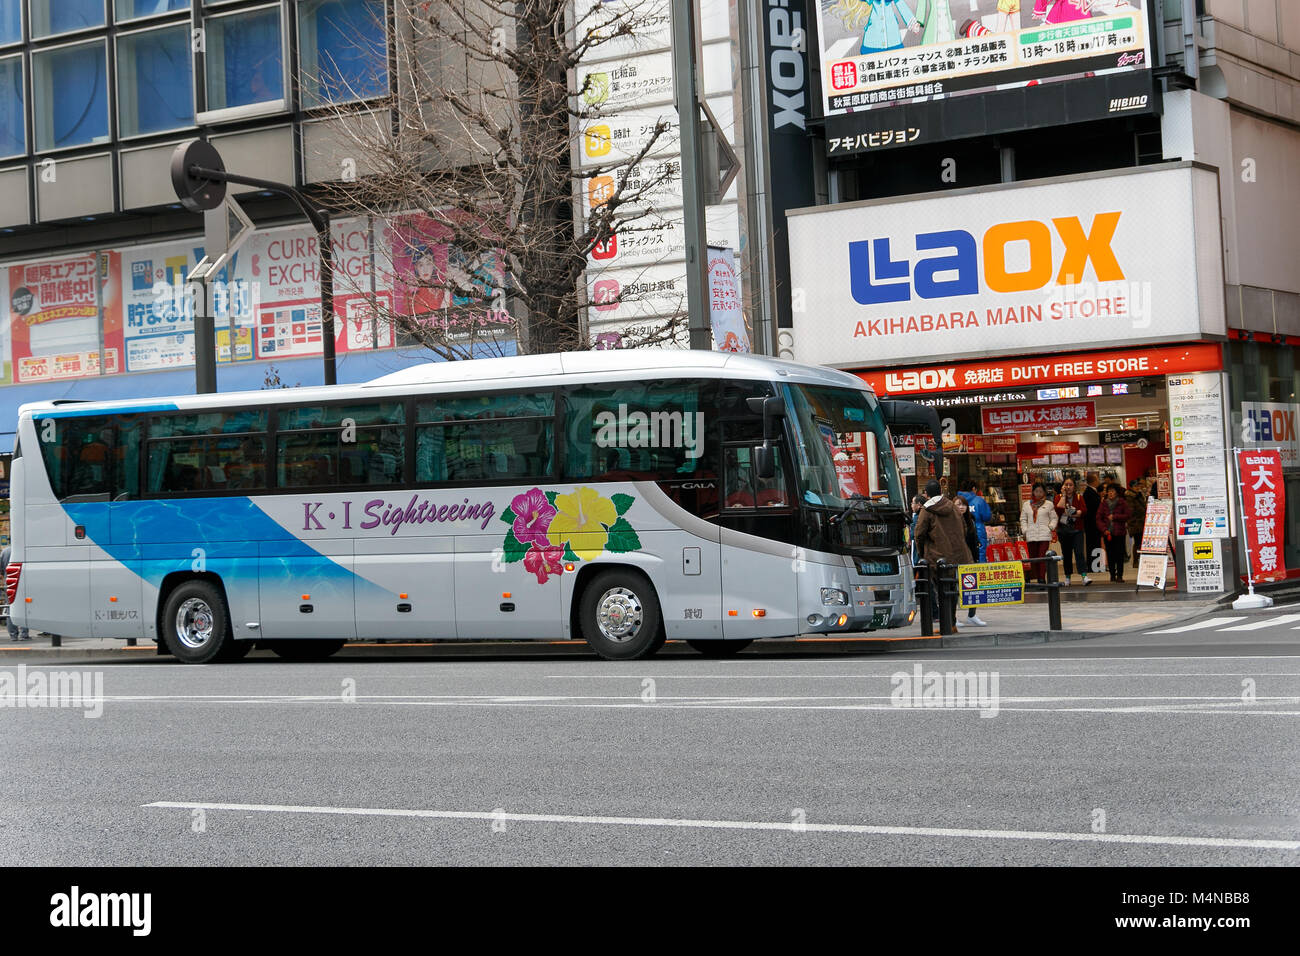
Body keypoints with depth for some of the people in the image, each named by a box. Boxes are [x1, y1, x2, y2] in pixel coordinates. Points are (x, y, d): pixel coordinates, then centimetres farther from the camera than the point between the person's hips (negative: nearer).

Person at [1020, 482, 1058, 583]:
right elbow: (1023, 519, 16)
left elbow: (1054, 518, 11)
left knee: (1042, 557, -13)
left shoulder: (1049, 505, 10)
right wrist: (1024, 530, 3)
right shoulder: (1027, 505, 15)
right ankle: (1037, 578, 11)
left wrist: (1051, 527, -6)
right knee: (1033, 558, 4)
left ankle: (1042, 579, -17)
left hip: (1044, 535, -3)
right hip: (1031, 535, 3)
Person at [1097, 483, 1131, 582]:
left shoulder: (1122, 503, 3)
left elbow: (1127, 516, -2)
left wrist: (1114, 517, -9)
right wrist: (1104, 530, -6)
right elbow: (1099, 518, 6)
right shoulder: (1104, 504, 9)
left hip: (1119, 532, -2)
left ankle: (1119, 575, -2)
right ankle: (1112, 575, 8)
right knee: (1110, 554, 1)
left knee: (1119, 554, -5)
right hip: (1107, 532, 2)